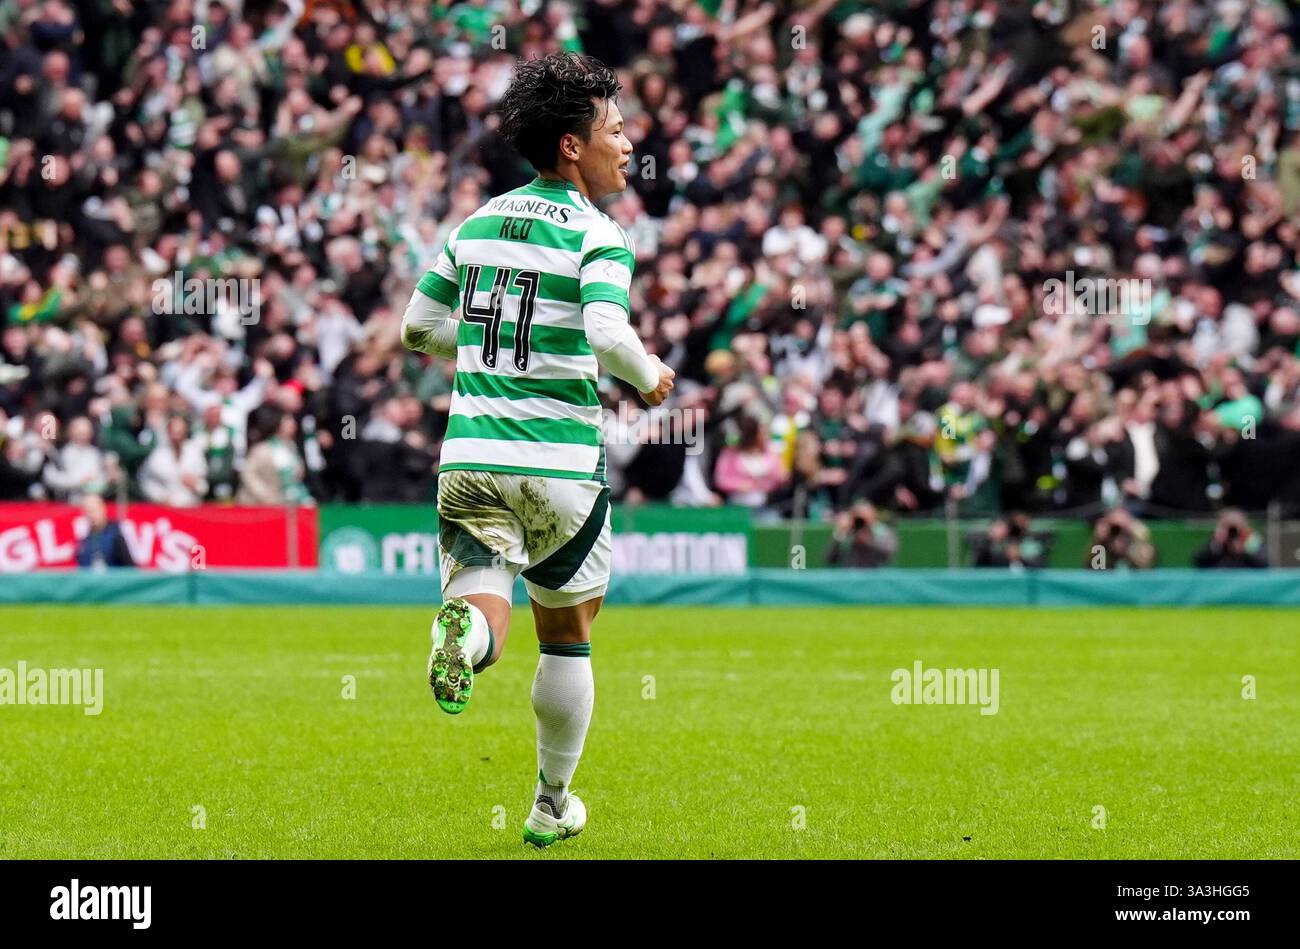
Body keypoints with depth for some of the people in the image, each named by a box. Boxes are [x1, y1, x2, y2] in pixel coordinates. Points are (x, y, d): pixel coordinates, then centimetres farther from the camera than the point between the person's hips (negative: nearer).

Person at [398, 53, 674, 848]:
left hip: (471, 455, 3)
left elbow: (419, 330, 15)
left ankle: (469, 629, -40)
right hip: (560, 461, -3)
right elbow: (607, 336, -23)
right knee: (568, 632, 15)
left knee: (482, 596, -2)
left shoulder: (477, 223, 10)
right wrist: (649, 376, -3)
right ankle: (553, 807, 23)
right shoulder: (598, 236, -9)